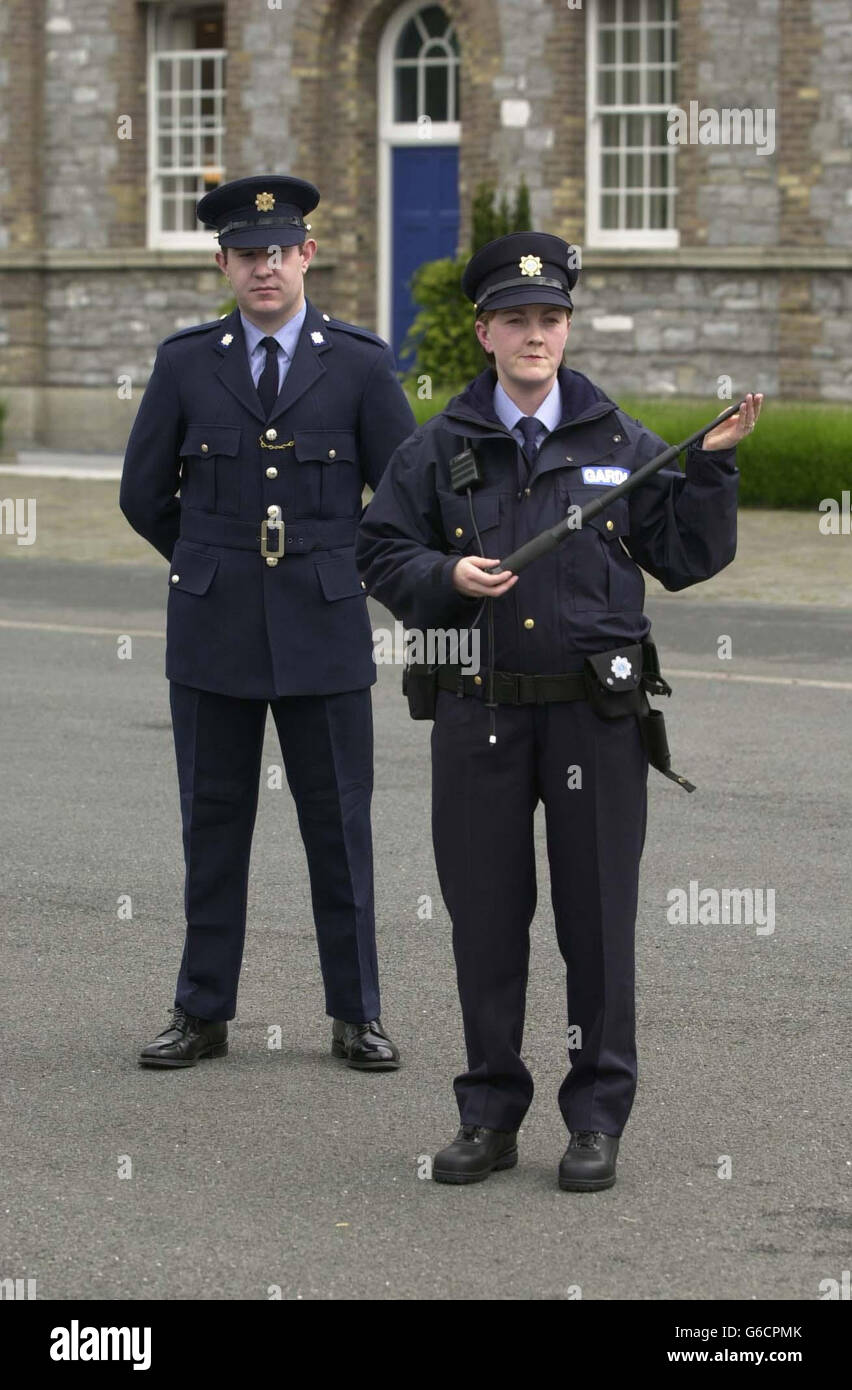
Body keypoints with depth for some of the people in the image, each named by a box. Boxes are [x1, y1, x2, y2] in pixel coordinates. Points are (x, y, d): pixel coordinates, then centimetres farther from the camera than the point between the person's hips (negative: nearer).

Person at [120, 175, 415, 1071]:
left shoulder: (360, 364, 0)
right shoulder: (185, 364, 3)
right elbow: (144, 494, 11)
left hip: (324, 631, -1)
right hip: (212, 631, 1)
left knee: (340, 826, 3)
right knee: (212, 825, 6)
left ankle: (356, 1015, 12)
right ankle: (203, 1014, 14)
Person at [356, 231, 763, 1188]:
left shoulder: (620, 446, 6)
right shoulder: (438, 451, 7)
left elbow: (687, 558, 6)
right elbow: (381, 554, 8)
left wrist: (711, 467, -7)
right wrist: (447, 578, -11)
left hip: (595, 713, -1)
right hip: (480, 715, 1)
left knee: (598, 917, 2)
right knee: (485, 918, 6)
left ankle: (597, 1119, 11)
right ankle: (490, 1116, 17)